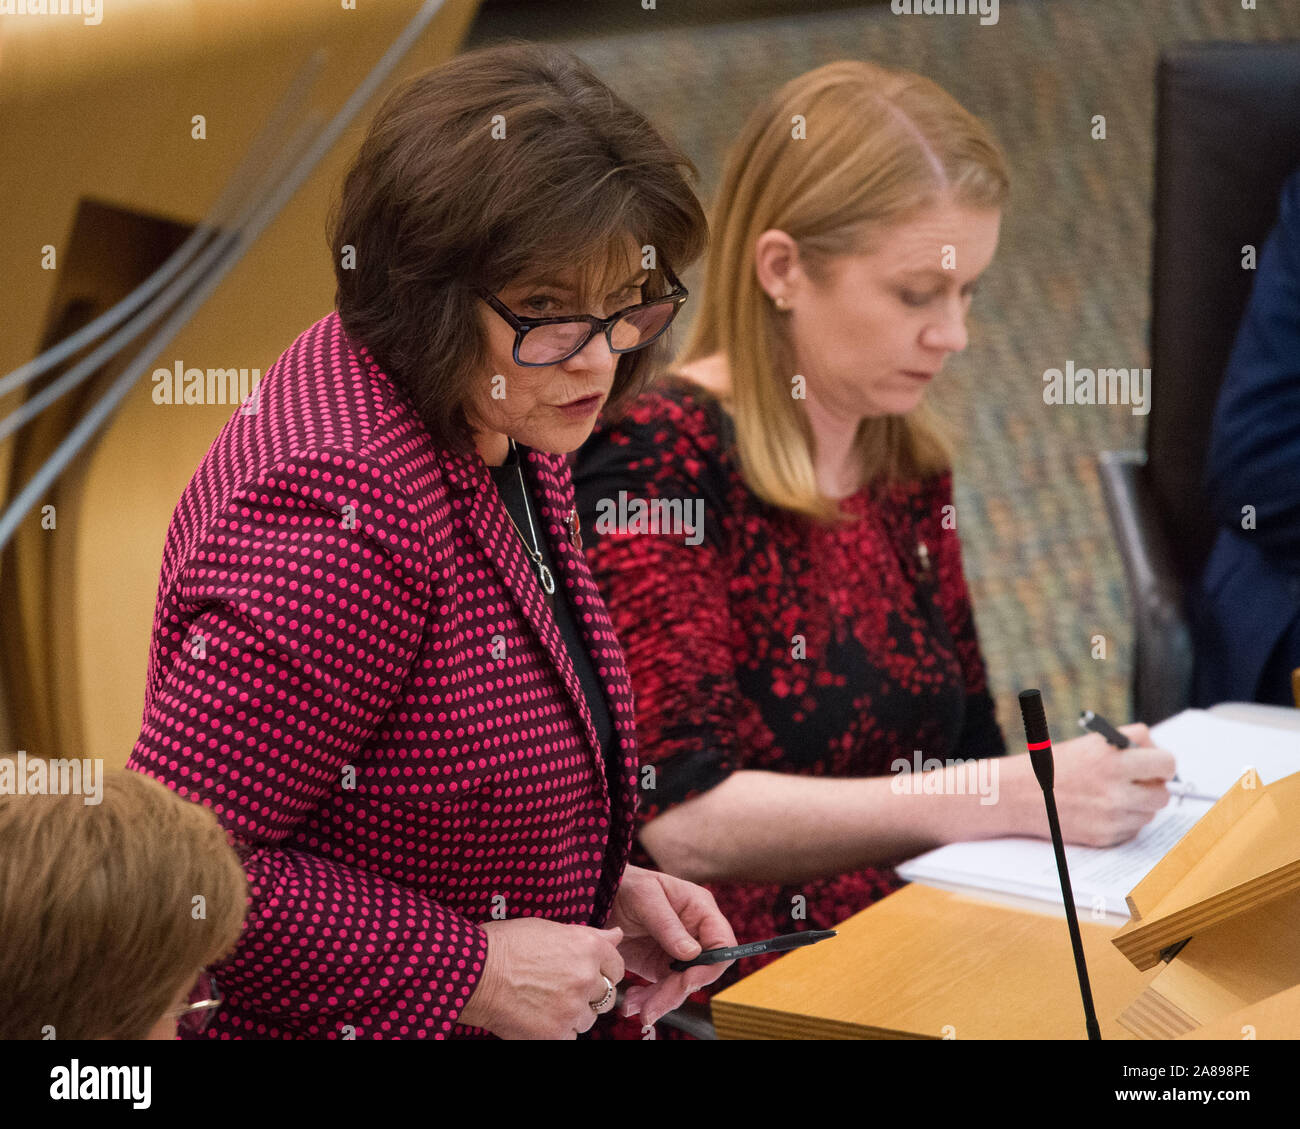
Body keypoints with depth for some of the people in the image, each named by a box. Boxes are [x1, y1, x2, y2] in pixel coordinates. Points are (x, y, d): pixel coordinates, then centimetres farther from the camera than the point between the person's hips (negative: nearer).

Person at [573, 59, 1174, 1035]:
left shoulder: (908, 465, 12)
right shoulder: (657, 466, -11)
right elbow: (681, 821, -20)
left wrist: (1092, 785, -2)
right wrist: (1012, 797, -24)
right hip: (716, 989, -7)